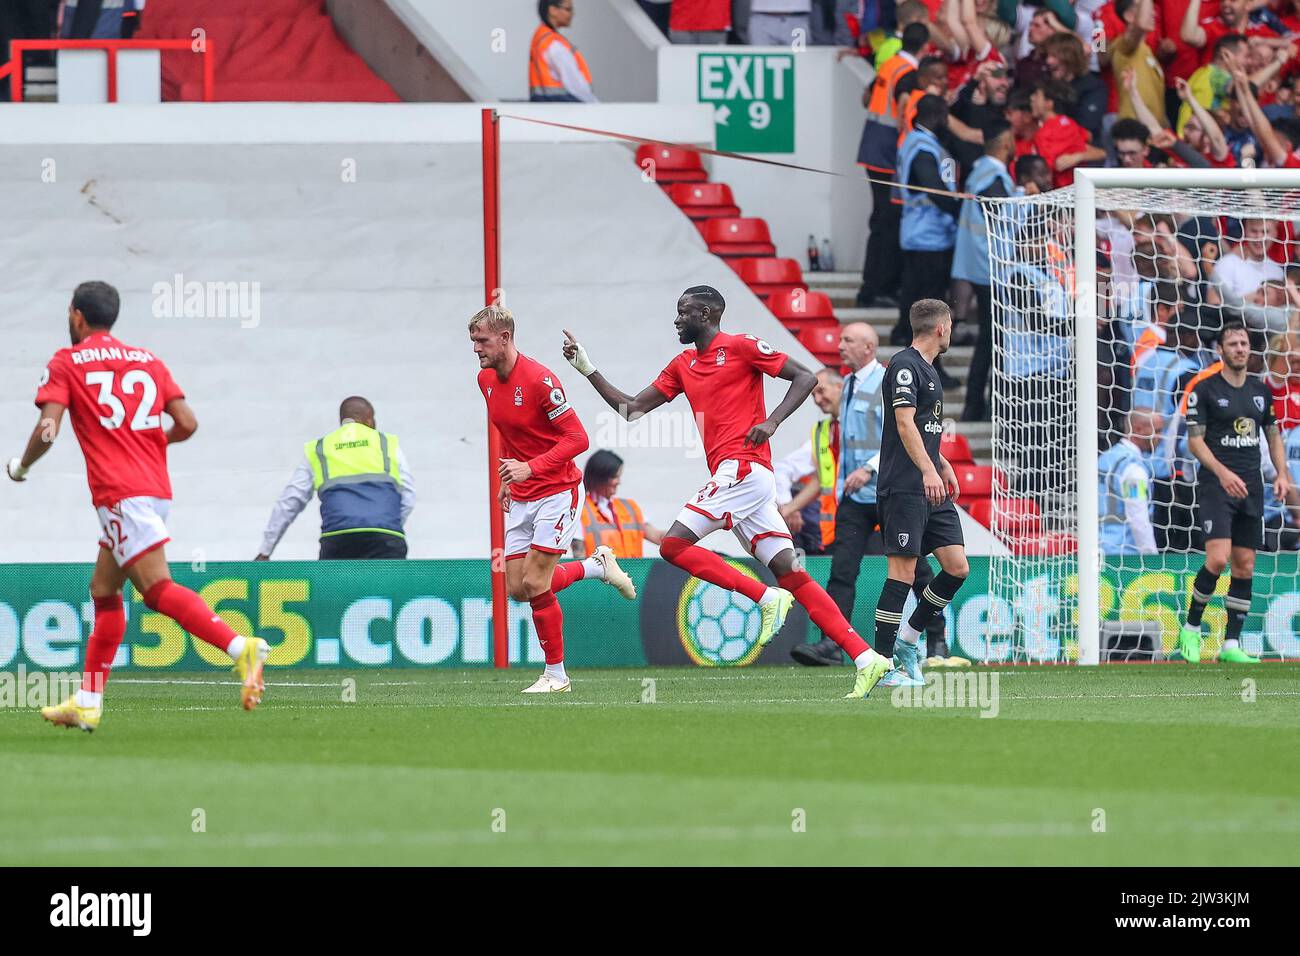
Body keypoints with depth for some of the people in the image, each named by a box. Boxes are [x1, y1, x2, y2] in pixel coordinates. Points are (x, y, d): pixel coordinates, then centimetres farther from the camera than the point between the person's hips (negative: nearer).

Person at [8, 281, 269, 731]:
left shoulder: (66, 364, 2)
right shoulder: (148, 360, 16)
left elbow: (47, 430, -9)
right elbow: (187, 423, 9)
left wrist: (20, 466, 10)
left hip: (120, 493, -7)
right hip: (156, 487, 7)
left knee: (157, 589, -16)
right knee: (103, 589, 16)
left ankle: (241, 647, -35)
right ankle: (86, 704, 17)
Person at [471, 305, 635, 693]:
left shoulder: (539, 380, -20)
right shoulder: (486, 380, 5)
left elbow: (577, 438, -20)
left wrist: (530, 468, -29)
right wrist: (508, 478, 16)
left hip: (557, 491, -8)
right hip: (521, 498, 8)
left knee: (535, 584, -12)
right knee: (517, 588, 2)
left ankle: (556, 674, 1)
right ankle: (598, 565, 25)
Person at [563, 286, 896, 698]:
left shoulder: (741, 347, -1)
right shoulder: (682, 366, 22)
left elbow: (805, 377, -2)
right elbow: (632, 408, 23)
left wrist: (772, 421, -15)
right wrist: (587, 370, 18)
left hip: (743, 468, -8)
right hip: (733, 475, 8)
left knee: (674, 544, -13)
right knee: (790, 574, 0)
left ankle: (768, 599, -15)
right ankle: (867, 659, -7)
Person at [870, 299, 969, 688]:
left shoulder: (928, 370, 20)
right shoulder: (905, 366, -10)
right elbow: (905, 423, -21)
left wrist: (943, 465, 36)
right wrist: (928, 470, -31)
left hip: (933, 489, 9)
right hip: (904, 490, -9)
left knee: (957, 567, 2)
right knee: (903, 572, -10)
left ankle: (908, 640, 16)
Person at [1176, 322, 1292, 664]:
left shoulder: (1261, 391, 12)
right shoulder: (1204, 389, -4)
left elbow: (1273, 436, 20)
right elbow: (1195, 440, -8)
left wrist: (1282, 474, 4)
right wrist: (1223, 473, -22)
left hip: (1251, 489, 5)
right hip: (1215, 485, -5)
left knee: (1245, 567, 3)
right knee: (1218, 558, -19)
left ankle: (1231, 645, 7)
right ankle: (1191, 629, -1)